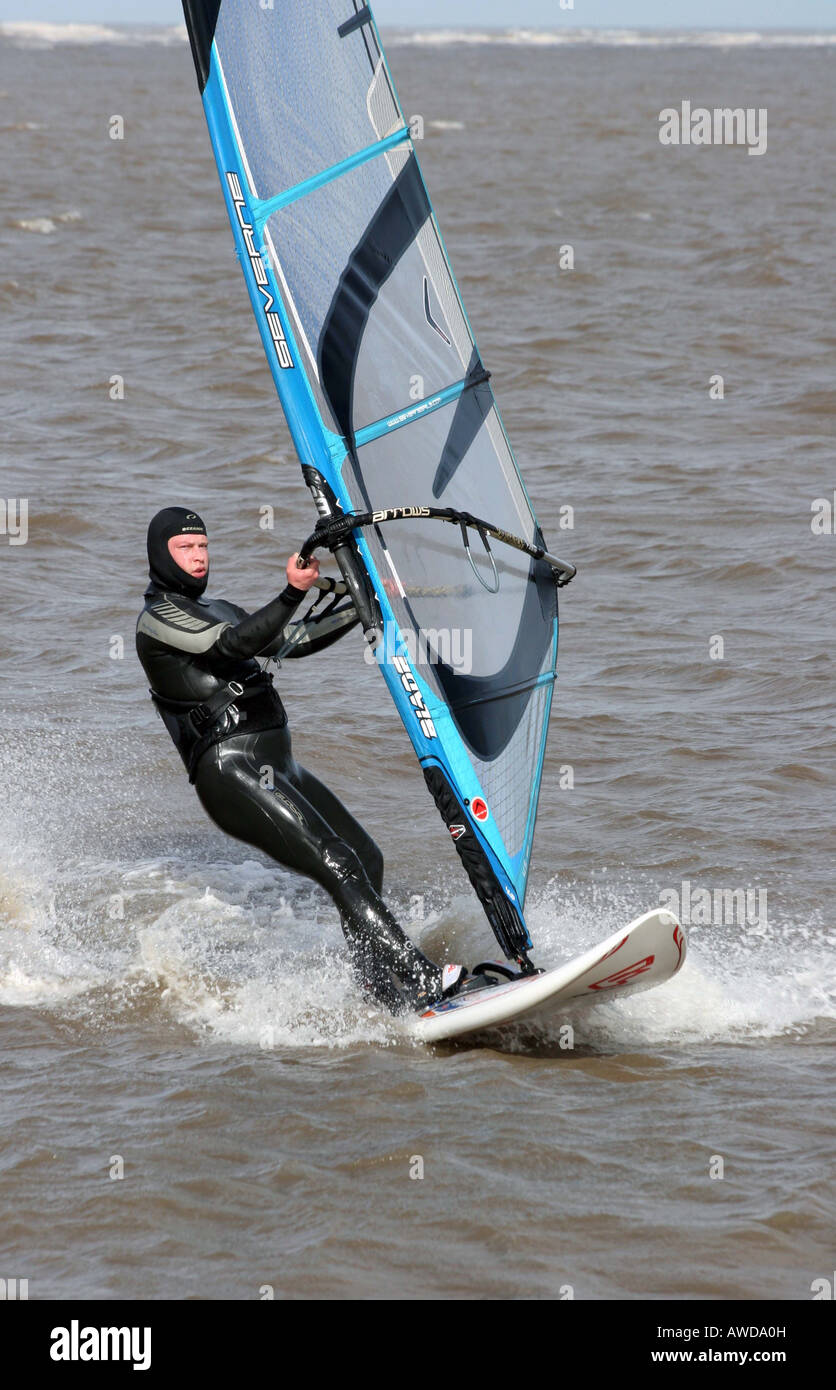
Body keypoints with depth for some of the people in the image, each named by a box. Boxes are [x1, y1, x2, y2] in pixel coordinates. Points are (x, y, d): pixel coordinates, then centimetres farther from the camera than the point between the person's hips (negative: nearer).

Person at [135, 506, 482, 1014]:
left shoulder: (217, 611, 24)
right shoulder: (158, 619, -5)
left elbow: (294, 642, 26)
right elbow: (234, 644, -20)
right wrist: (293, 593, -34)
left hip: (278, 766, 10)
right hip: (231, 775, -10)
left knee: (367, 861, 4)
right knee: (339, 868, -18)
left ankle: (382, 991, 4)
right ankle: (420, 980, -22)